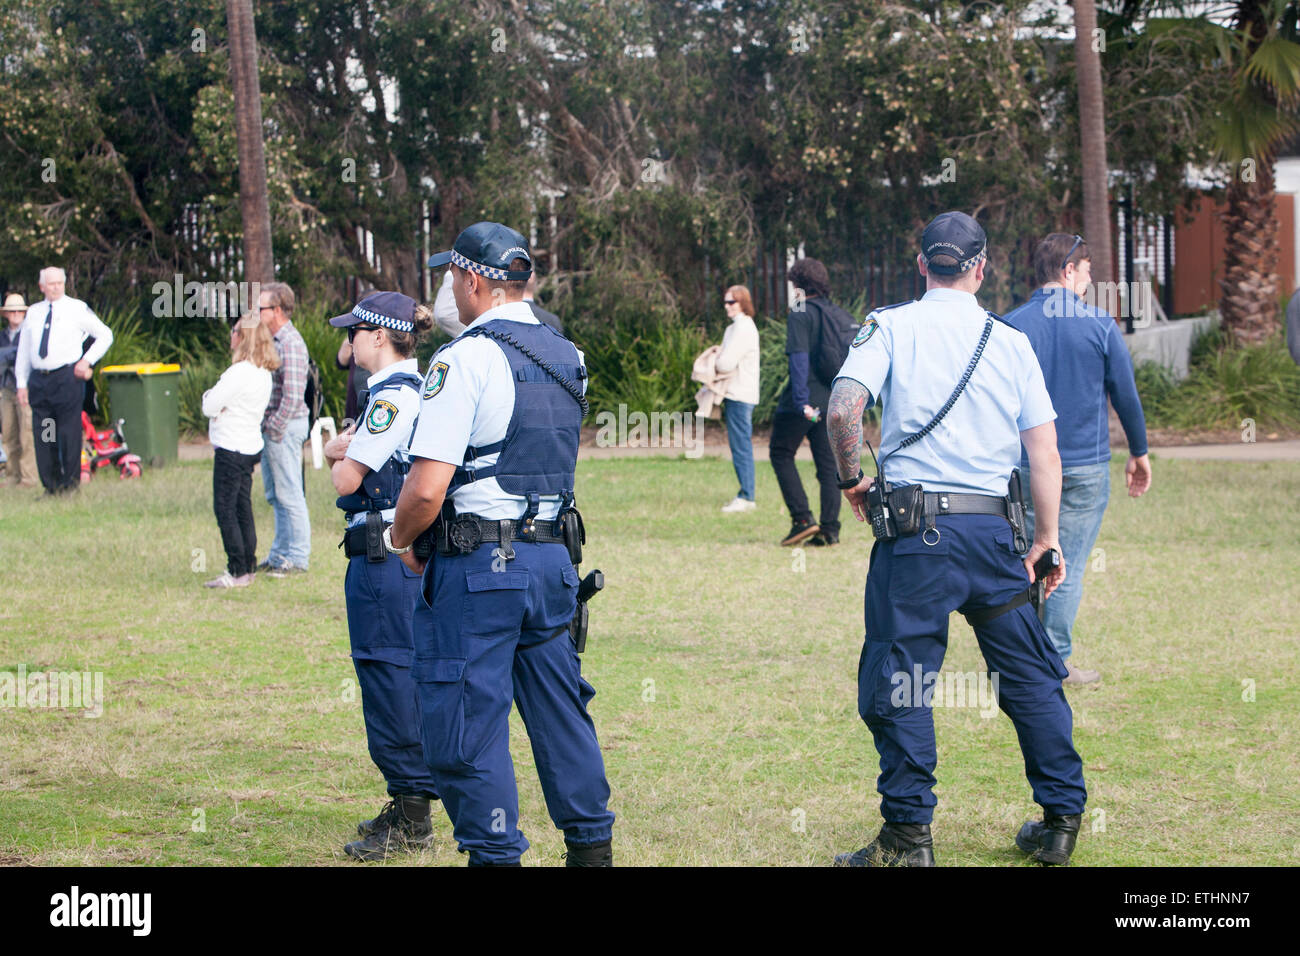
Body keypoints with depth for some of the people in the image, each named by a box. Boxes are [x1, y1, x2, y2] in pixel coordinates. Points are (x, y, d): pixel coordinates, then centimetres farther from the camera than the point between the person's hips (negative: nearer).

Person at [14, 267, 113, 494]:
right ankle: (51, 486, 9)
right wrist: (21, 384, 12)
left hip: (67, 378, -4)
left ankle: (71, 482, 2)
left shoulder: (77, 309, 3)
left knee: (69, 433, -5)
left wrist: (88, 360, -2)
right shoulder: (33, 312, 14)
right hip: (38, 380, 4)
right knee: (43, 434, 3)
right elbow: (23, 350, 17)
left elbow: (105, 335, 9)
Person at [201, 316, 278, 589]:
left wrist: (210, 395, 2)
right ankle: (247, 567, 16)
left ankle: (238, 572, -6)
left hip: (231, 448, -9)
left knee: (225, 509, -5)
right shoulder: (264, 372, 10)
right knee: (243, 509, 13)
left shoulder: (240, 372, -20)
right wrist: (216, 398, 3)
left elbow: (210, 407, -17)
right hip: (251, 446, 9)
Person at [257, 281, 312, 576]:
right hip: (269, 426, 10)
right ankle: (280, 554, 22)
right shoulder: (271, 340, 14)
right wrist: (266, 427, 14)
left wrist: (275, 428, -17)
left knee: (289, 494, -4)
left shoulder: (290, 343, -16)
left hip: (285, 427, -10)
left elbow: (293, 395, -22)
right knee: (275, 495, 14)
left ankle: (297, 558, 1)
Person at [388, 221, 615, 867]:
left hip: (478, 569, -7)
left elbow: (427, 486, -19)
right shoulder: (568, 358, 10)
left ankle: (495, 855, 3)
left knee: (467, 725, 1)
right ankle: (591, 844, 22)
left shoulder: (466, 358, -14)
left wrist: (402, 540, -1)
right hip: (554, 559, 7)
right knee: (560, 710, 16)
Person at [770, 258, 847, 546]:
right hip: (834, 400, 6)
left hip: (806, 401, -6)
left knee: (781, 453, 8)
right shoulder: (839, 314, 12)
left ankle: (802, 519, -2)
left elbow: (799, 358, -18)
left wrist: (801, 401, -22)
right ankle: (829, 529, 5)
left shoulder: (800, 314, -9)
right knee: (828, 463, 9)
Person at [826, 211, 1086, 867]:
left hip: (916, 525, -3)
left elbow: (844, 406, -13)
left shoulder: (890, 326, 1)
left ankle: (907, 833, 0)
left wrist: (850, 478, 3)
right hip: (995, 529, 3)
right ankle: (1060, 819, 17)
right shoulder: (1012, 342, 9)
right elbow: (1044, 451, 6)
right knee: (1031, 678, 13)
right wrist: (1046, 539, 13)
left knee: (898, 683, 2)